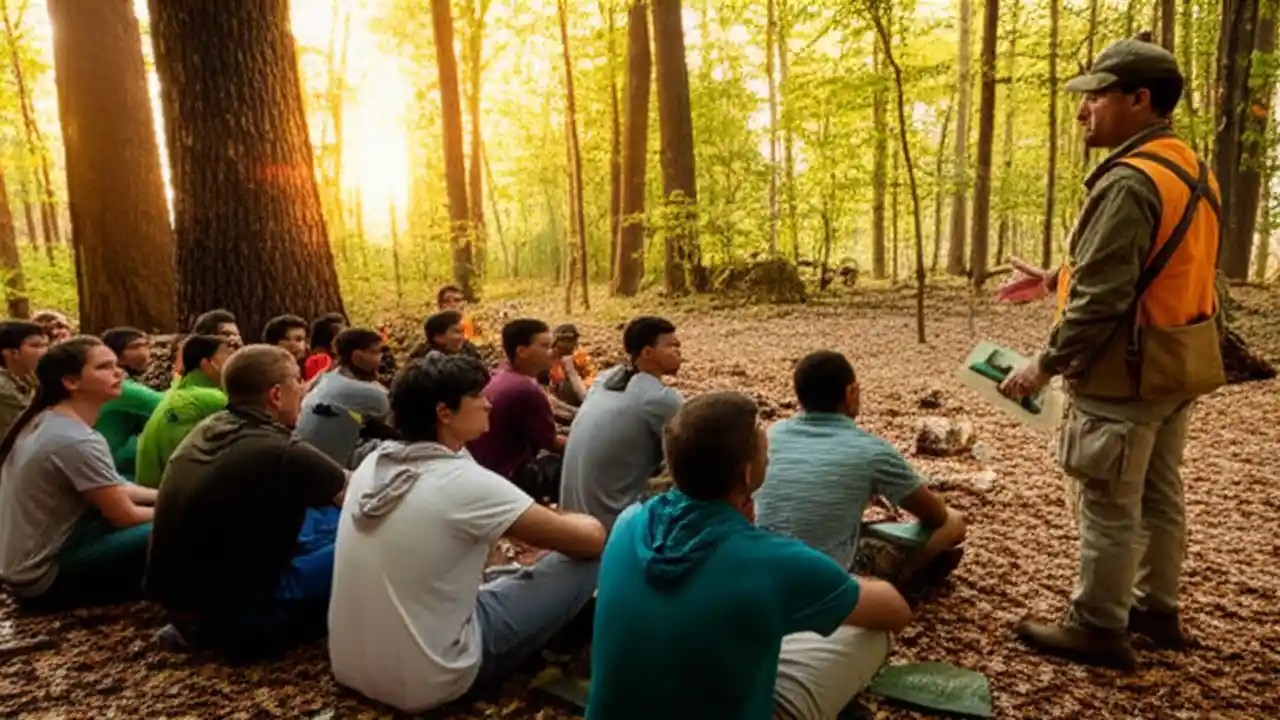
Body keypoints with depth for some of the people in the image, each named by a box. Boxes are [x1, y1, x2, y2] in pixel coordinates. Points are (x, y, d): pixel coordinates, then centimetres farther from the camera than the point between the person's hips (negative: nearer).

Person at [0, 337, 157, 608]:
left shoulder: (44, 420, 4)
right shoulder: (77, 441, -26)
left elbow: (112, 490, 11)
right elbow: (124, 516, -16)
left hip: (24, 563, 10)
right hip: (44, 577, -10)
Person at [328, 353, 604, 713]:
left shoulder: (373, 464, -1)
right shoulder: (467, 483, -22)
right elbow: (591, 539, -14)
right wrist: (553, 521, 8)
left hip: (349, 667, 8)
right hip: (425, 683, -7)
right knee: (588, 559, -4)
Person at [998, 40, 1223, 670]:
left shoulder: (1129, 181, -21)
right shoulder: (1192, 170, 11)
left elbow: (1101, 299, -24)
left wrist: (1047, 364, -14)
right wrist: (1055, 277, 18)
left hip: (1127, 372, -10)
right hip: (1177, 364, 10)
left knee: (1109, 506, 1)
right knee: (1160, 495, 19)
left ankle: (1098, 629, 14)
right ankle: (1156, 609, 33)